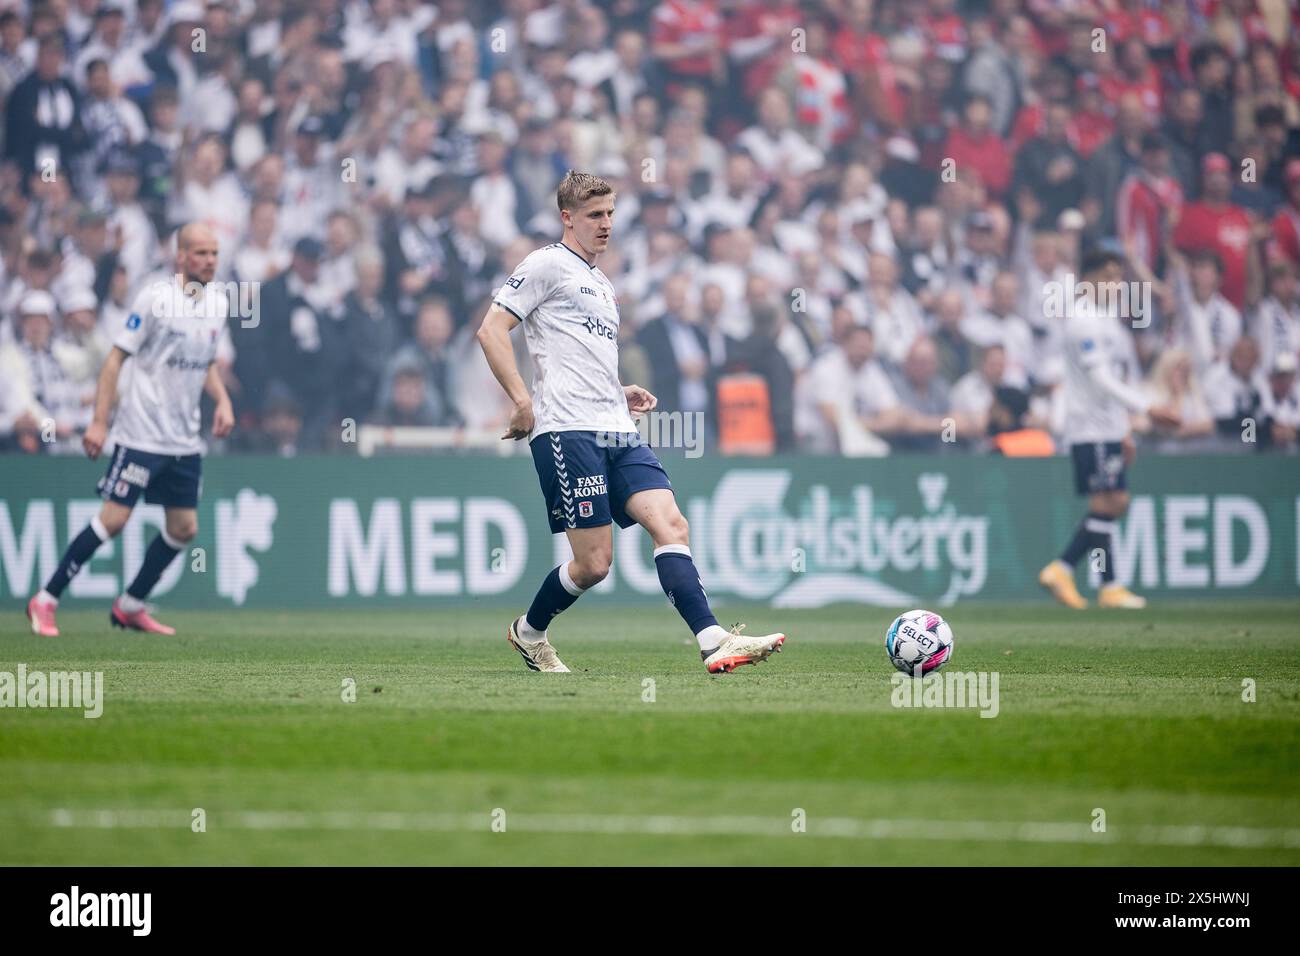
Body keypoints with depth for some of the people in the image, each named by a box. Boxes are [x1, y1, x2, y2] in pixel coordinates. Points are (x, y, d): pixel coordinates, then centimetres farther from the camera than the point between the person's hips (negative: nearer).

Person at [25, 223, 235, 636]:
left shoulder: (218, 302, 8)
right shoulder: (155, 297, -11)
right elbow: (116, 357, -9)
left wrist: (222, 400, 4)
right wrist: (99, 421, -14)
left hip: (185, 441, 7)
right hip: (141, 433, -7)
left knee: (184, 528, 5)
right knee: (113, 518, -11)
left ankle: (129, 607, 20)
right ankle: (44, 602, -1)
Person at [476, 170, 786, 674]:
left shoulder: (601, 284, 27)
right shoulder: (548, 264, 0)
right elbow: (491, 329, -8)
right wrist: (523, 400, -15)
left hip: (618, 433, 8)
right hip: (568, 430, -8)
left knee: (671, 524, -12)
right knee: (593, 564, -8)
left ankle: (714, 642, -22)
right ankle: (528, 632, 17)